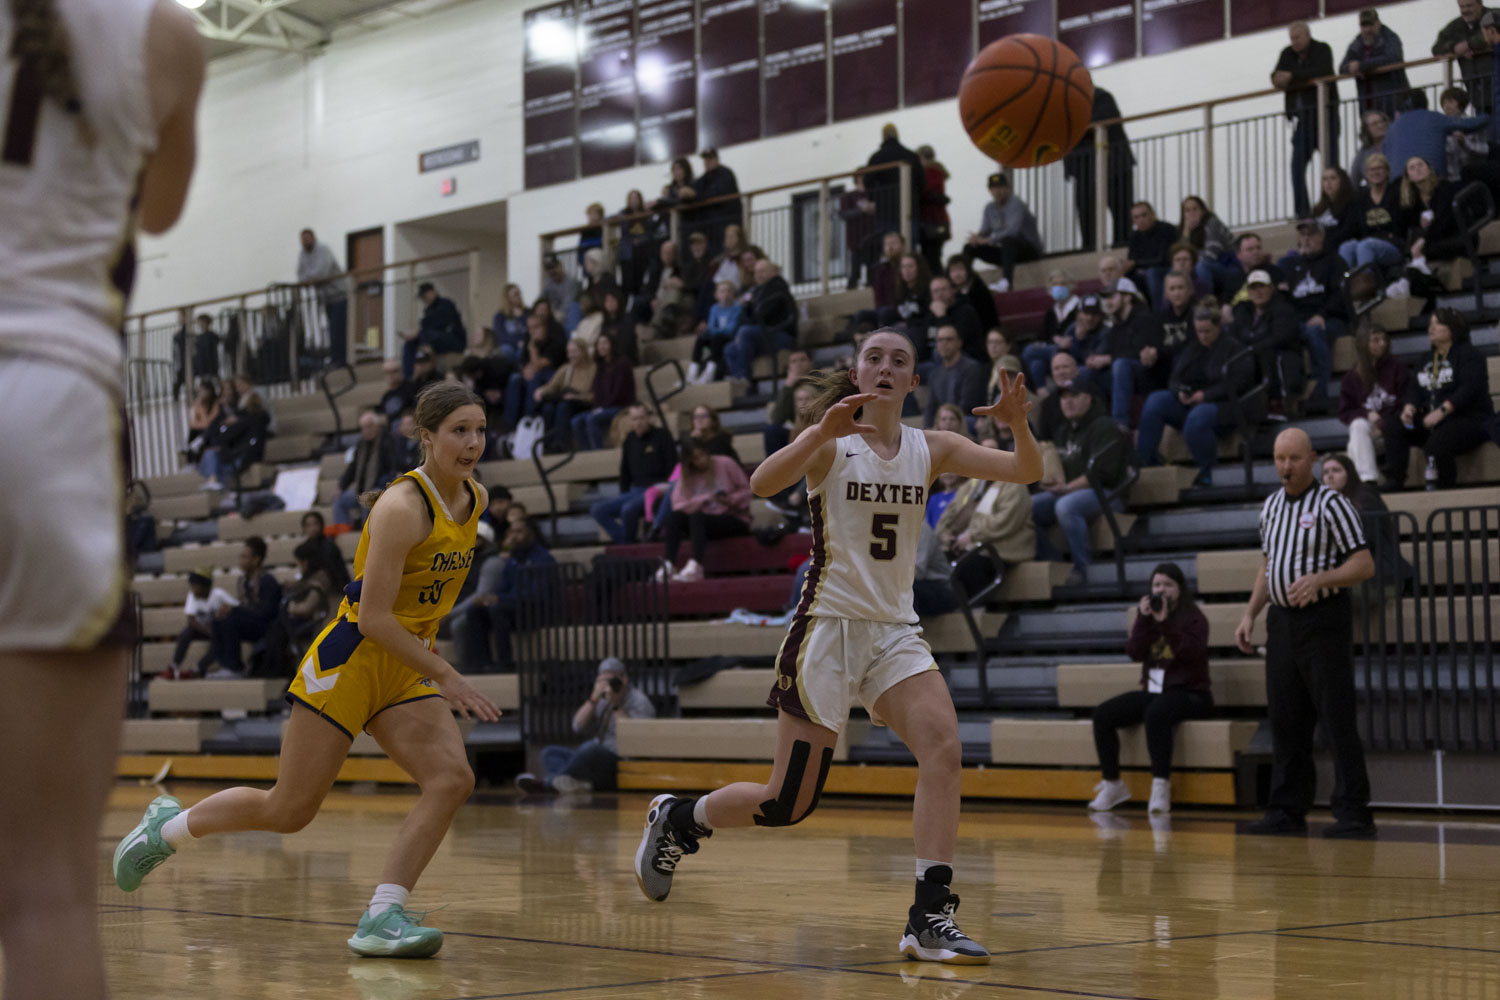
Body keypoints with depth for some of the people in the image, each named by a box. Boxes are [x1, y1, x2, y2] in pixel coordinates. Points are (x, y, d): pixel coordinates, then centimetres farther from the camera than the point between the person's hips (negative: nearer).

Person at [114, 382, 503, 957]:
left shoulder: (475, 500, 3)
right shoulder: (402, 506, -21)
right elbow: (374, 618, -24)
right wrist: (446, 676, -23)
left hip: (405, 669, 7)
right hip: (348, 659, -7)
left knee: (452, 780, -16)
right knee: (289, 810, 0)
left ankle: (381, 919, -14)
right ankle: (167, 827, 24)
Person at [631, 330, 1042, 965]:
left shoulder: (931, 449, 6)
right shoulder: (832, 443, -6)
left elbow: (1026, 473, -2)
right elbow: (762, 484, -24)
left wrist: (1018, 424, -23)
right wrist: (823, 433, -39)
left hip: (894, 632, 4)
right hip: (828, 626, -4)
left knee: (943, 746, -22)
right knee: (788, 804, -1)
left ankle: (930, 916, -20)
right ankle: (676, 818, 28)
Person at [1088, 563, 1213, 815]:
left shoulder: (1194, 618, -1)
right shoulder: (1149, 616, 12)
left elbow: (1190, 652, -19)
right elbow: (1134, 652, -2)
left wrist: (1165, 622, -23)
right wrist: (1144, 619, -12)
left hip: (1190, 693, -6)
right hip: (1152, 691, 6)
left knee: (1156, 714, -39)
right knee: (1102, 715, -12)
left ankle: (1161, 787, -37)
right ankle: (1112, 784, -4)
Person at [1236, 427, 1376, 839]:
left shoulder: (1332, 505, -8)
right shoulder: (1272, 506, 13)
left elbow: (1365, 564, -11)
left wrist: (1319, 579, -26)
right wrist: (1250, 613, 14)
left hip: (1323, 620, -7)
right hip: (1282, 620, 7)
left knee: (1337, 719, -7)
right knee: (1285, 720, 8)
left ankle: (1352, 812, -4)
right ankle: (1288, 810, 14)